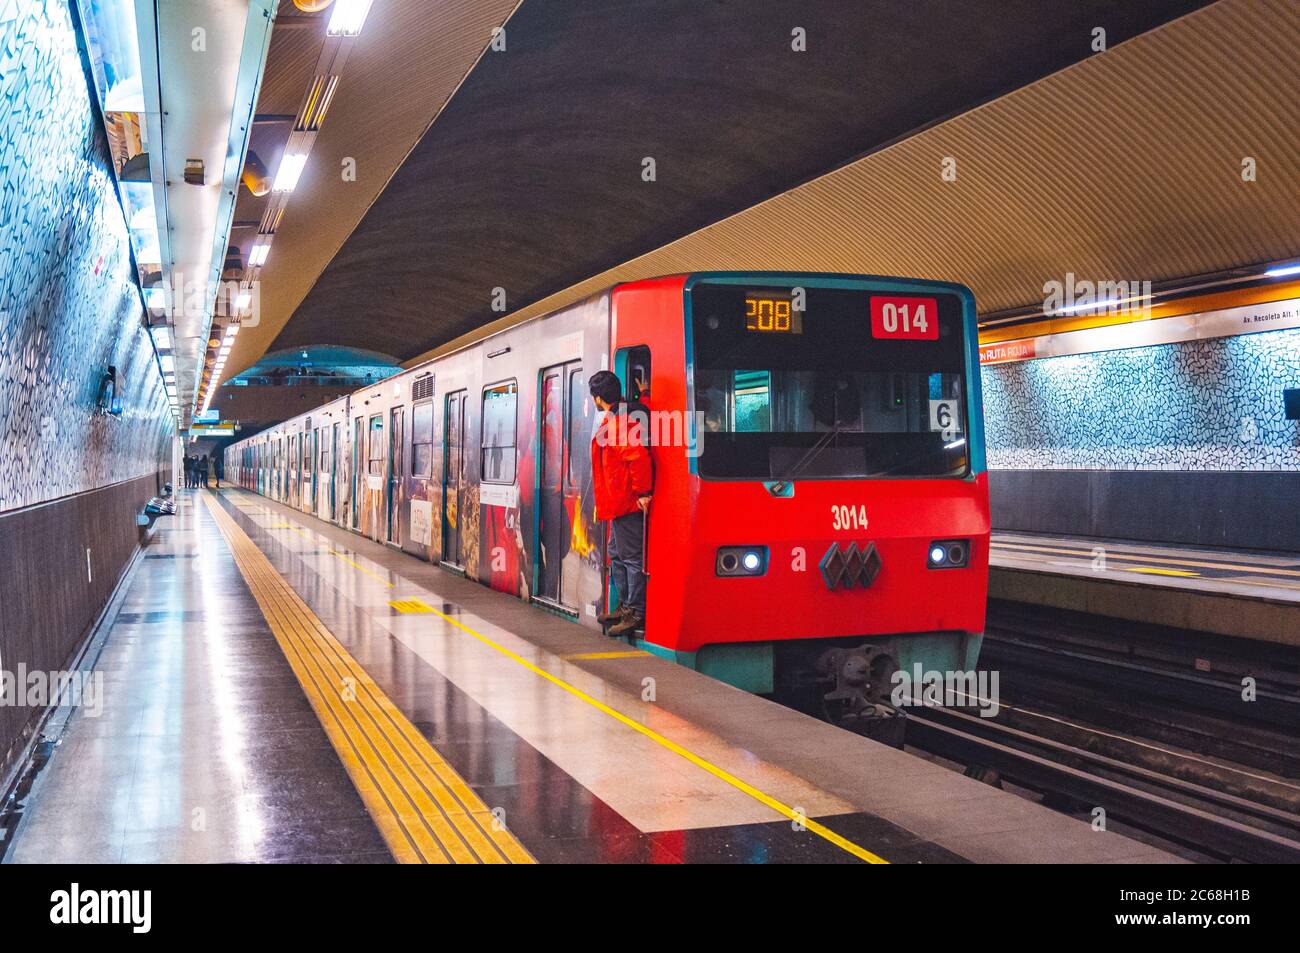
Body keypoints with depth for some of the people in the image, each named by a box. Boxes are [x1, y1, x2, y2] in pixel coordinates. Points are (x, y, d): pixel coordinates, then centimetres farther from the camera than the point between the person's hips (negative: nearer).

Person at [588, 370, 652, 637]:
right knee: (618, 555, 19)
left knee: (632, 557, -6)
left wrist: (642, 492, -23)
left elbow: (639, 457, -27)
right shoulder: (619, 418, 12)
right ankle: (626, 606, 28)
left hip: (626, 502, -11)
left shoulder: (618, 423, -19)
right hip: (619, 502, 11)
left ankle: (636, 614, -1)